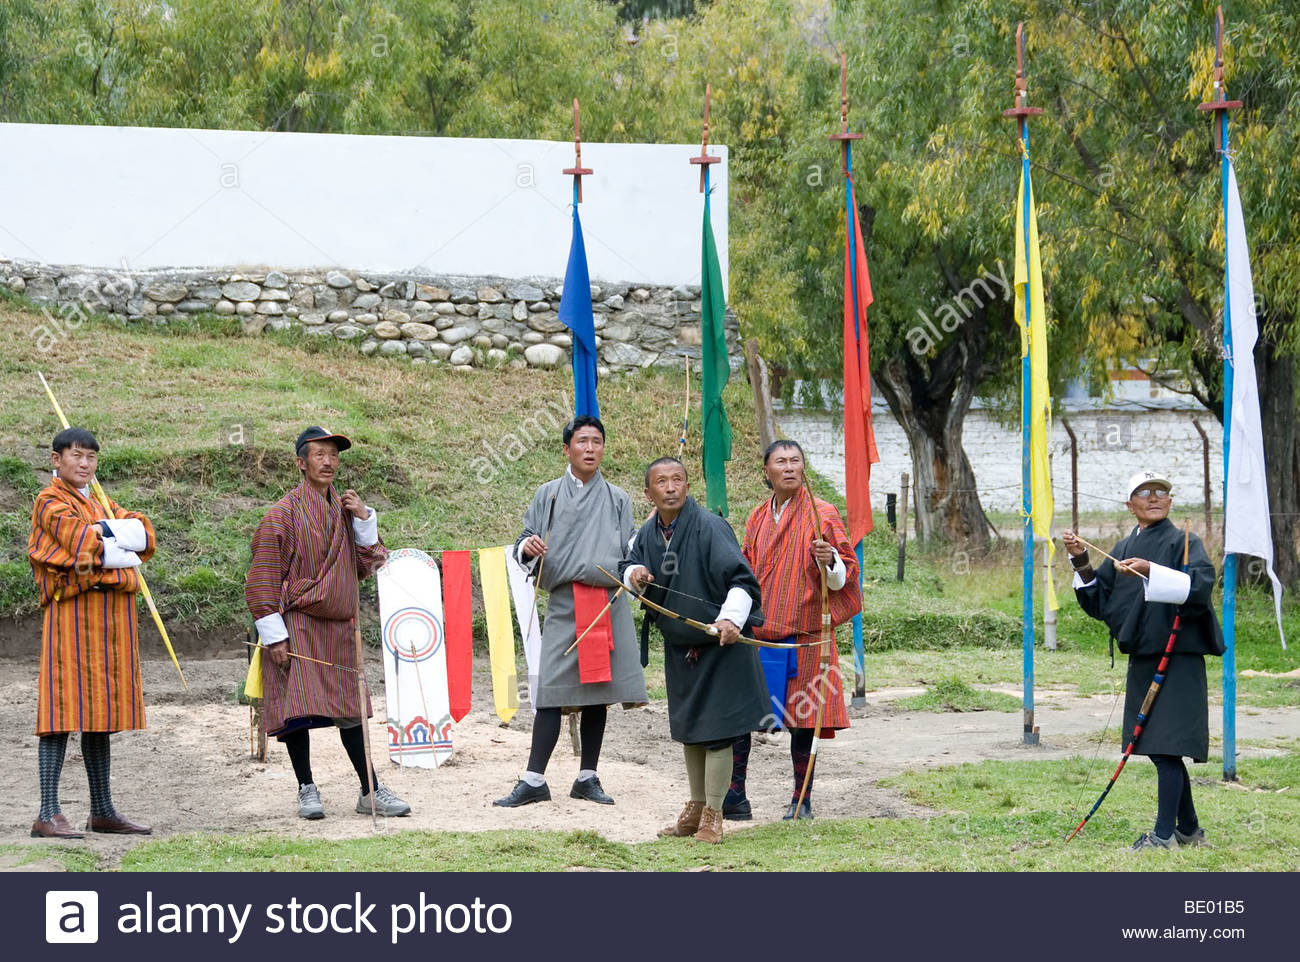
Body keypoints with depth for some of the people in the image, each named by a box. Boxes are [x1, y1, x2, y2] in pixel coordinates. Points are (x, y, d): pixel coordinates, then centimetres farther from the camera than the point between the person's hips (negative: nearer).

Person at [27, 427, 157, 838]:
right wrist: (124, 549, -4)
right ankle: (48, 815, -14)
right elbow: (86, 546, -16)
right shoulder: (51, 501, -1)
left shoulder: (101, 504, 23)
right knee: (64, 710, -11)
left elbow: (144, 534, 6)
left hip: (111, 616, 8)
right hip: (73, 609, -8)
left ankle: (102, 810, 16)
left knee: (99, 711, 11)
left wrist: (103, 531, -9)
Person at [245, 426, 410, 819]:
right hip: (296, 625, -5)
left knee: (351, 707, 7)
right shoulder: (283, 513, -8)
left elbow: (367, 566, 10)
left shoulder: (345, 510, 11)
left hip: (338, 628, 6)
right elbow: (262, 579, -9)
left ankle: (371, 791, 11)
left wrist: (365, 520, -3)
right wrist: (273, 635, -13)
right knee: (298, 709, -7)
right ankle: (306, 790, 7)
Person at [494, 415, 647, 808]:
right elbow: (523, 544, 8)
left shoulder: (617, 500, 13)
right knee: (552, 690, -8)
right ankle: (534, 781, -5)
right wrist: (527, 547, -14)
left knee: (598, 689, 4)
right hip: (564, 602, -2)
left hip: (607, 604, 2)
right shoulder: (548, 495, 11)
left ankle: (587, 778, 13)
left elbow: (629, 553, 15)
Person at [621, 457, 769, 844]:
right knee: (688, 728, 16)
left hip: (719, 646, -7)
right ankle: (696, 808, 30)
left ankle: (713, 816, 6)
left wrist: (731, 618, -41)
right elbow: (631, 566, 17)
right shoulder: (648, 534, 1)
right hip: (679, 648, 7)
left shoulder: (710, 528, -20)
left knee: (715, 729, -5)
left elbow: (741, 579, -25)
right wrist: (634, 575, -8)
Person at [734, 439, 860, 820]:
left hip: (803, 632, -4)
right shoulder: (758, 517, 14)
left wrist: (829, 560, -23)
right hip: (756, 632, 4)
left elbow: (844, 575, -3)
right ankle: (734, 796, 7)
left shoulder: (822, 513, -1)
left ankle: (802, 801, 9)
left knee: (802, 719, -1)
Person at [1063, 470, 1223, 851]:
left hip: (1178, 659, -7)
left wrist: (1151, 571, -33)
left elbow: (1201, 584, -22)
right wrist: (1082, 563, -1)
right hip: (1142, 660, 7)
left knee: (1166, 746, -10)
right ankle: (1188, 830, 24)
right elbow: (1098, 604, 12)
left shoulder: (1184, 543, -4)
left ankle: (1164, 835, -7)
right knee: (1159, 749, 12)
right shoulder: (1123, 550, 14)